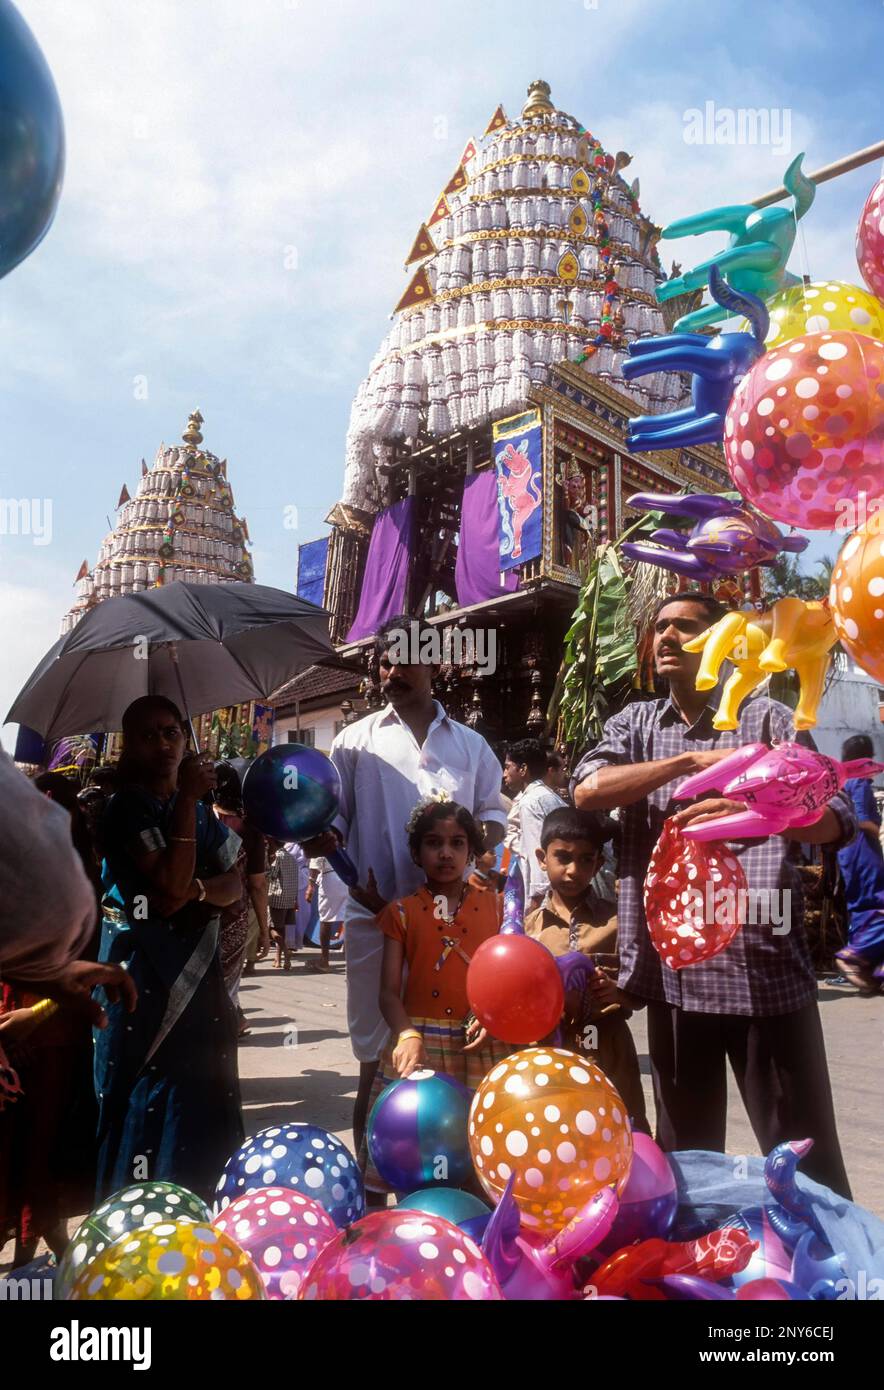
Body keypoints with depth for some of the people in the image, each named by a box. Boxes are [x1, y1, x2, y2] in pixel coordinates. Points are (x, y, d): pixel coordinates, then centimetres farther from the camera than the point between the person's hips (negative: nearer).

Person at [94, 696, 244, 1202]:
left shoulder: (201, 811, 11)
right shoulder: (126, 807, -8)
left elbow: (234, 884, 7)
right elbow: (169, 883, -20)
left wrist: (197, 889, -15)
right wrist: (187, 798, -18)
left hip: (197, 969, 6)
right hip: (143, 973, -6)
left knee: (204, 1098, 11)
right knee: (147, 1102, -1)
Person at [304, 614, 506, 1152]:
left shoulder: (470, 744, 13)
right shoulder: (357, 740, 7)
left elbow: (493, 809, 16)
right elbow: (335, 816, 7)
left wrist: (484, 838, -5)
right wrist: (322, 840, -14)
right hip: (376, 913, -1)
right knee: (378, 1056, 6)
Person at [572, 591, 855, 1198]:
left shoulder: (767, 718, 2)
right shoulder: (634, 723, 12)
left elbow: (835, 818, -8)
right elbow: (588, 789, -6)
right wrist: (692, 760, -12)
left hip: (764, 968, -3)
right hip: (672, 968, 3)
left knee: (803, 1157, 4)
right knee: (684, 1152, 18)